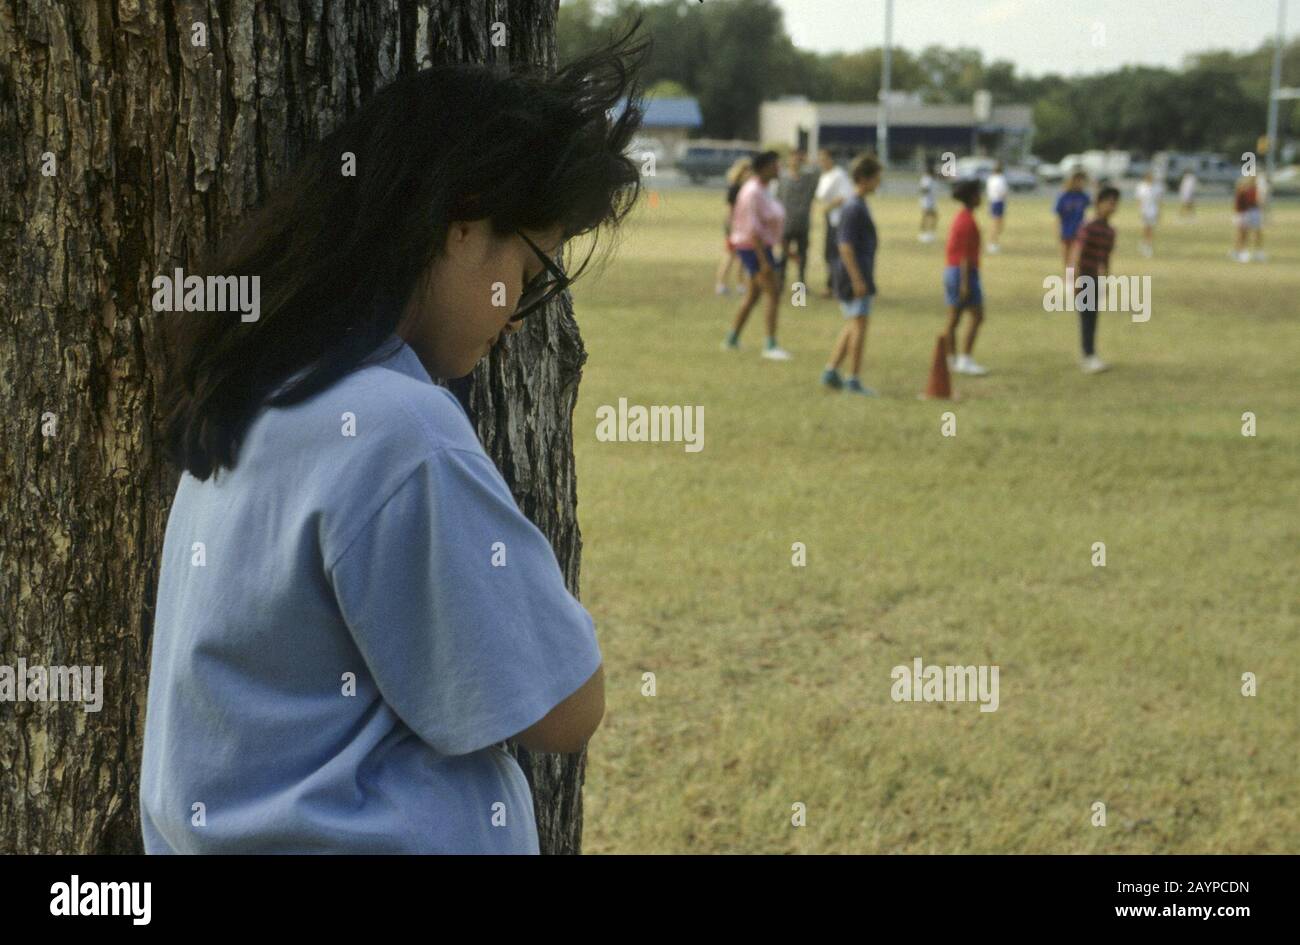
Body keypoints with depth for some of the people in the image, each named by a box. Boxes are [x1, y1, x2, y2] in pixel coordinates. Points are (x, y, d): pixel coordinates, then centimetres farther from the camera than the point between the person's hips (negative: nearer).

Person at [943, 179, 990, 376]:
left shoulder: (959, 218, 15)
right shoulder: (968, 221, -16)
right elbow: (965, 254, -20)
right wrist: (965, 283, -22)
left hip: (952, 271, 10)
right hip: (965, 273, -10)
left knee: (954, 318, 10)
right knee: (977, 316, -9)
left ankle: (952, 360, 12)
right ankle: (965, 360, -14)